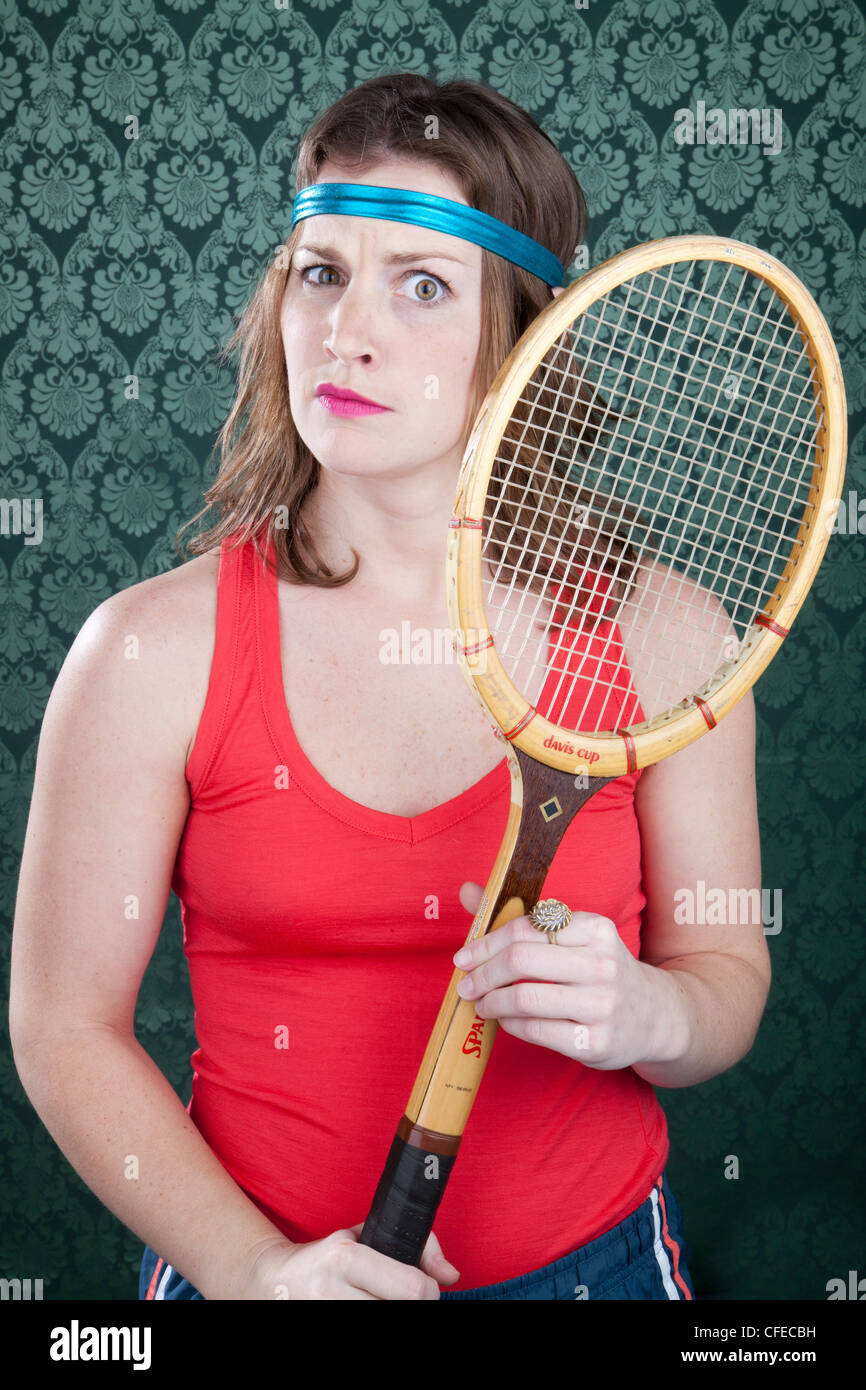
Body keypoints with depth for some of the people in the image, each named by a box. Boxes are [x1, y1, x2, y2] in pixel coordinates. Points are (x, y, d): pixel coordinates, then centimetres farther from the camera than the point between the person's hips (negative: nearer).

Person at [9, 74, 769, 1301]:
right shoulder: (154, 649, -13)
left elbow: (730, 973, -2)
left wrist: (645, 1013, -23)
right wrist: (252, 1266, -18)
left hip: (597, 1258, 1)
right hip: (248, 1264, 0)